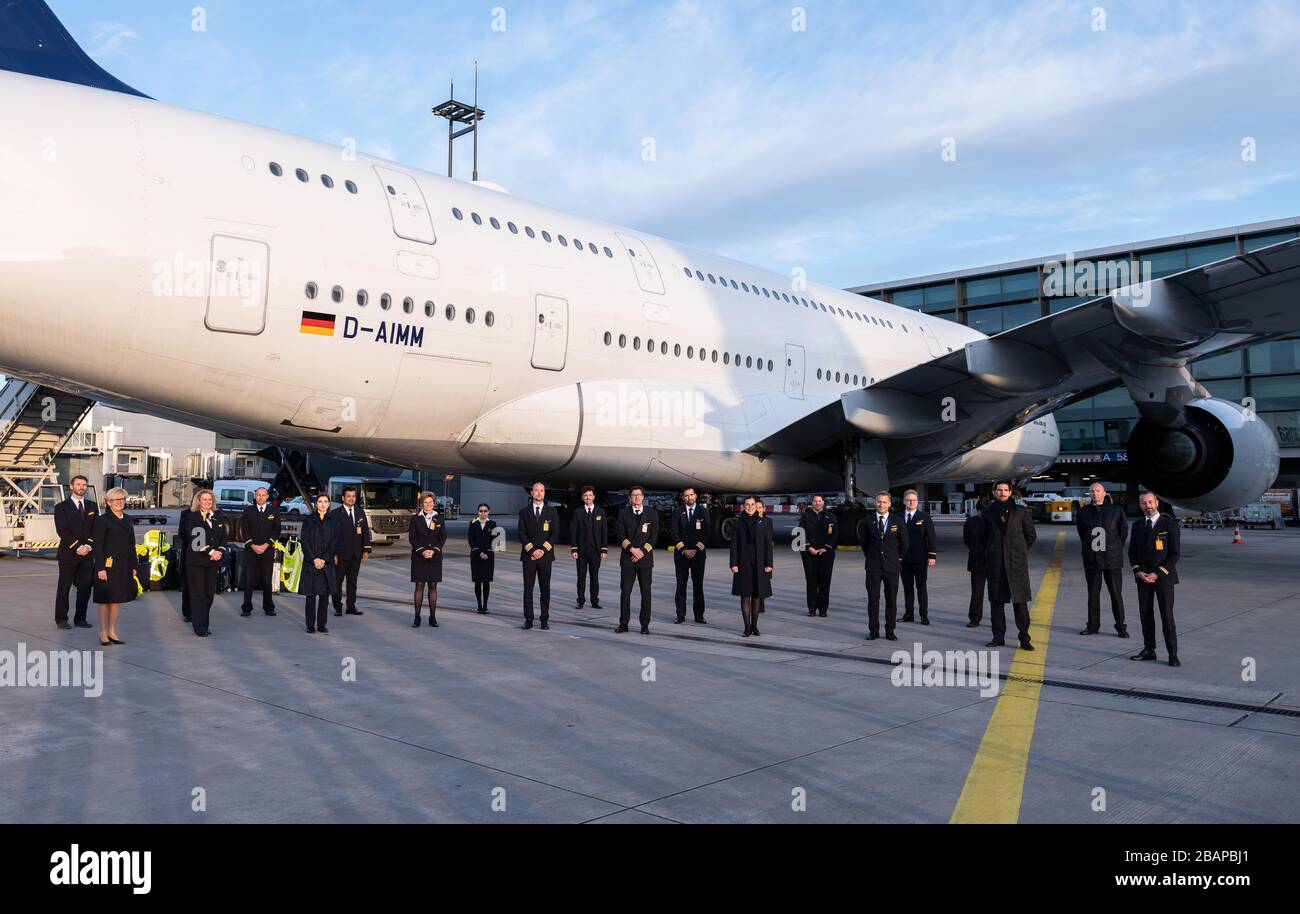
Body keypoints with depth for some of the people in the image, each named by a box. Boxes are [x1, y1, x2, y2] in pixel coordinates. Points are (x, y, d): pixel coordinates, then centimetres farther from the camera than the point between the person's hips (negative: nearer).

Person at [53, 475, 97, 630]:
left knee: (85, 588, 4)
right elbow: (62, 531, -9)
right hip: (68, 554, -3)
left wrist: (88, 546, -9)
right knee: (64, 587, 2)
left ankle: (80, 619, 11)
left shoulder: (93, 506, 12)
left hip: (87, 554, 3)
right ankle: (61, 619, 10)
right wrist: (78, 547, -16)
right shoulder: (61, 507, 0)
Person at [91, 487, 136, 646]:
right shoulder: (102, 520, -7)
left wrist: (133, 566, 11)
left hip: (124, 566, 6)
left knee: (118, 598, 10)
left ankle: (112, 631, 20)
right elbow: (97, 545, -11)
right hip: (108, 565, -6)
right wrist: (100, 568, -17)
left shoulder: (127, 520, 12)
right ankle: (103, 633, 10)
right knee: (105, 599, 2)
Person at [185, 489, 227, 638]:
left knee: (209, 593, 6)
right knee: (198, 594, -2)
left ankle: (205, 624, 16)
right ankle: (200, 627, 1)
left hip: (213, 561, 4)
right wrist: (211, 552, -17)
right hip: (196, 561, -4)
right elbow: (195, 539, -12)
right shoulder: (193, 517, -2)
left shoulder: (217, 518, 12)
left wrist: (219, 552, -6)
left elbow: (223, 538, 12)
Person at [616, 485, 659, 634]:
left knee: (646, 592, 0)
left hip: (645, 557, 0)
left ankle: (645, 625, 6)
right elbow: (620, 534, 1)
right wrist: (632, 549, -12)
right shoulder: (623, 513, 7)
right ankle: (623, 624, 6)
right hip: (628, 558, 0)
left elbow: (654, 536, 1)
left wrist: (642, 552, -9)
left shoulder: (652, 514, 5)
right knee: (625, 591, 0)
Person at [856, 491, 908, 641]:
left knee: (891, 599, 4)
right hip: (873, 566, 0)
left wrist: (898, 558, 11)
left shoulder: (897, 522, 0)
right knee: (873, 599, 3)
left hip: (891, 566, 0)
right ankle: (873, 630, 11)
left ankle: (890, 631, 13)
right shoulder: (867, 521, 1)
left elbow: (904, 543, 11)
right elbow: (862, 541, 15)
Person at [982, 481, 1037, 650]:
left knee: (1020, 601, -4)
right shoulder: (988, 513, 9)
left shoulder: (1021, 511, 4)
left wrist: (1019, 550, 11)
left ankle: (1024, 638, 0)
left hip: (1016, 562, -2)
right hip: (995, 563, 2)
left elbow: (1031, 535, 12)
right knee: (996, 601, 5)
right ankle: (998, 637, 13)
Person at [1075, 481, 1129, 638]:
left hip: (1112, 559, -2)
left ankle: (1120, 626, 9)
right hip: (1091, 559, 2)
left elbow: (1123, 532, 8)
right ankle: (1093, 625, 17)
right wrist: (1088, 548, 12)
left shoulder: (1116, 510, 0)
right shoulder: (1083, 512, 5)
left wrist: (1114, 549, 8)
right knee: (1093, 594, 8)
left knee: (1116, 594, 0)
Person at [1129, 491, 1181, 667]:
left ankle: (1173, 654, -1)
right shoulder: (1137, 525, 8)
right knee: (1145, 615, 6)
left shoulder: (1170, 524, -6)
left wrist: (1157, 574, -14)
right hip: (1142, 577, 4)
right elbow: (1132, 551, 11)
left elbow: (1175, 553, -9)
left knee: (1167, 616, -6)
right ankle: (1149, 650, 14)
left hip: (1163, 576, -4)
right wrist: (1138, 571, -5)